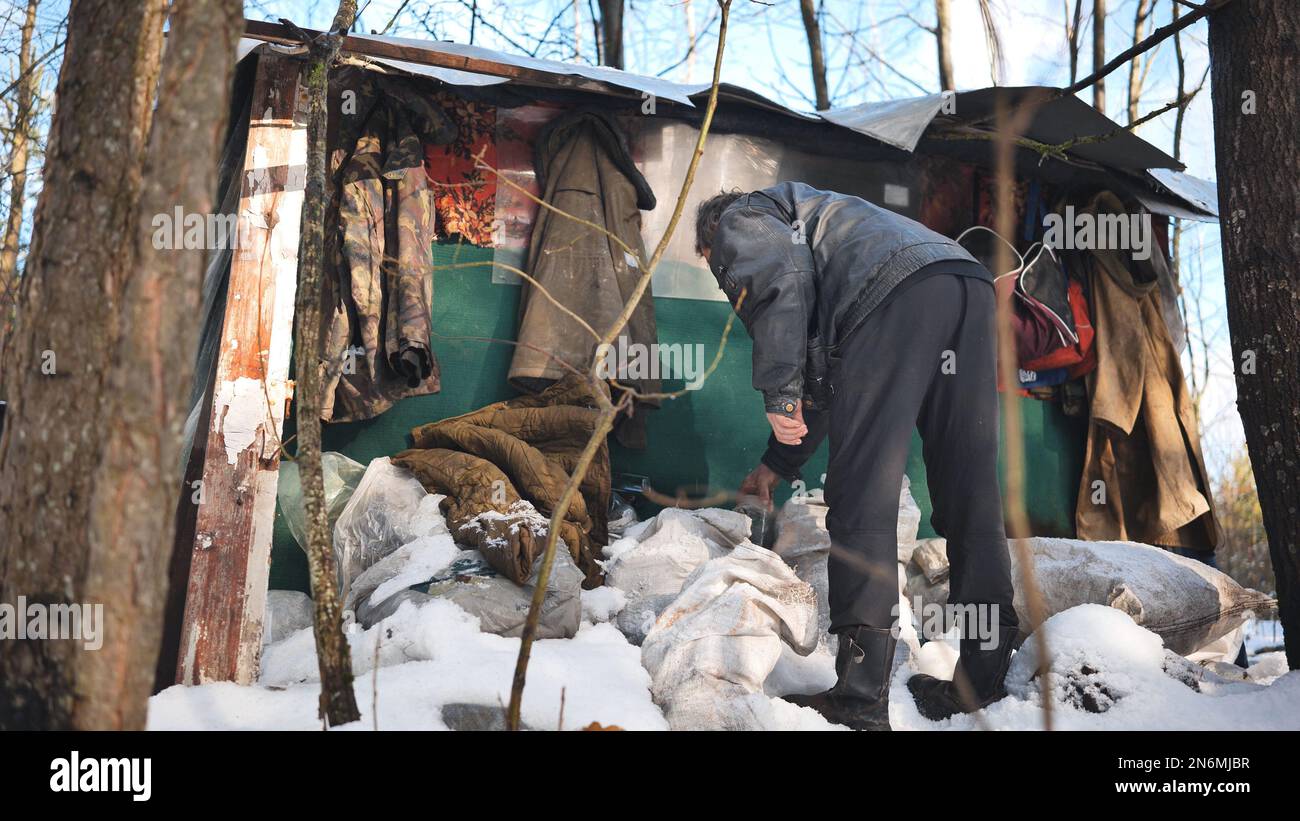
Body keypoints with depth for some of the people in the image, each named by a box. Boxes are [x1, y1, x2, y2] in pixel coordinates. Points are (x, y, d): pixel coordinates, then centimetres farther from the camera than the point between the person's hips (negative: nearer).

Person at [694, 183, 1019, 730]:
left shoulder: (738, 221, 21)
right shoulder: (807, 217, 45)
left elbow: (780, 277, -6)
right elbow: (821, 375, 45)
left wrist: (777, 392, -8)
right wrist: (778, 465, 50)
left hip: (895, 293, -9)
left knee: (861, 496, -8)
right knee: (970, 497, 8)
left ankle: (861, 696, -11)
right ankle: (980, 685, 10)